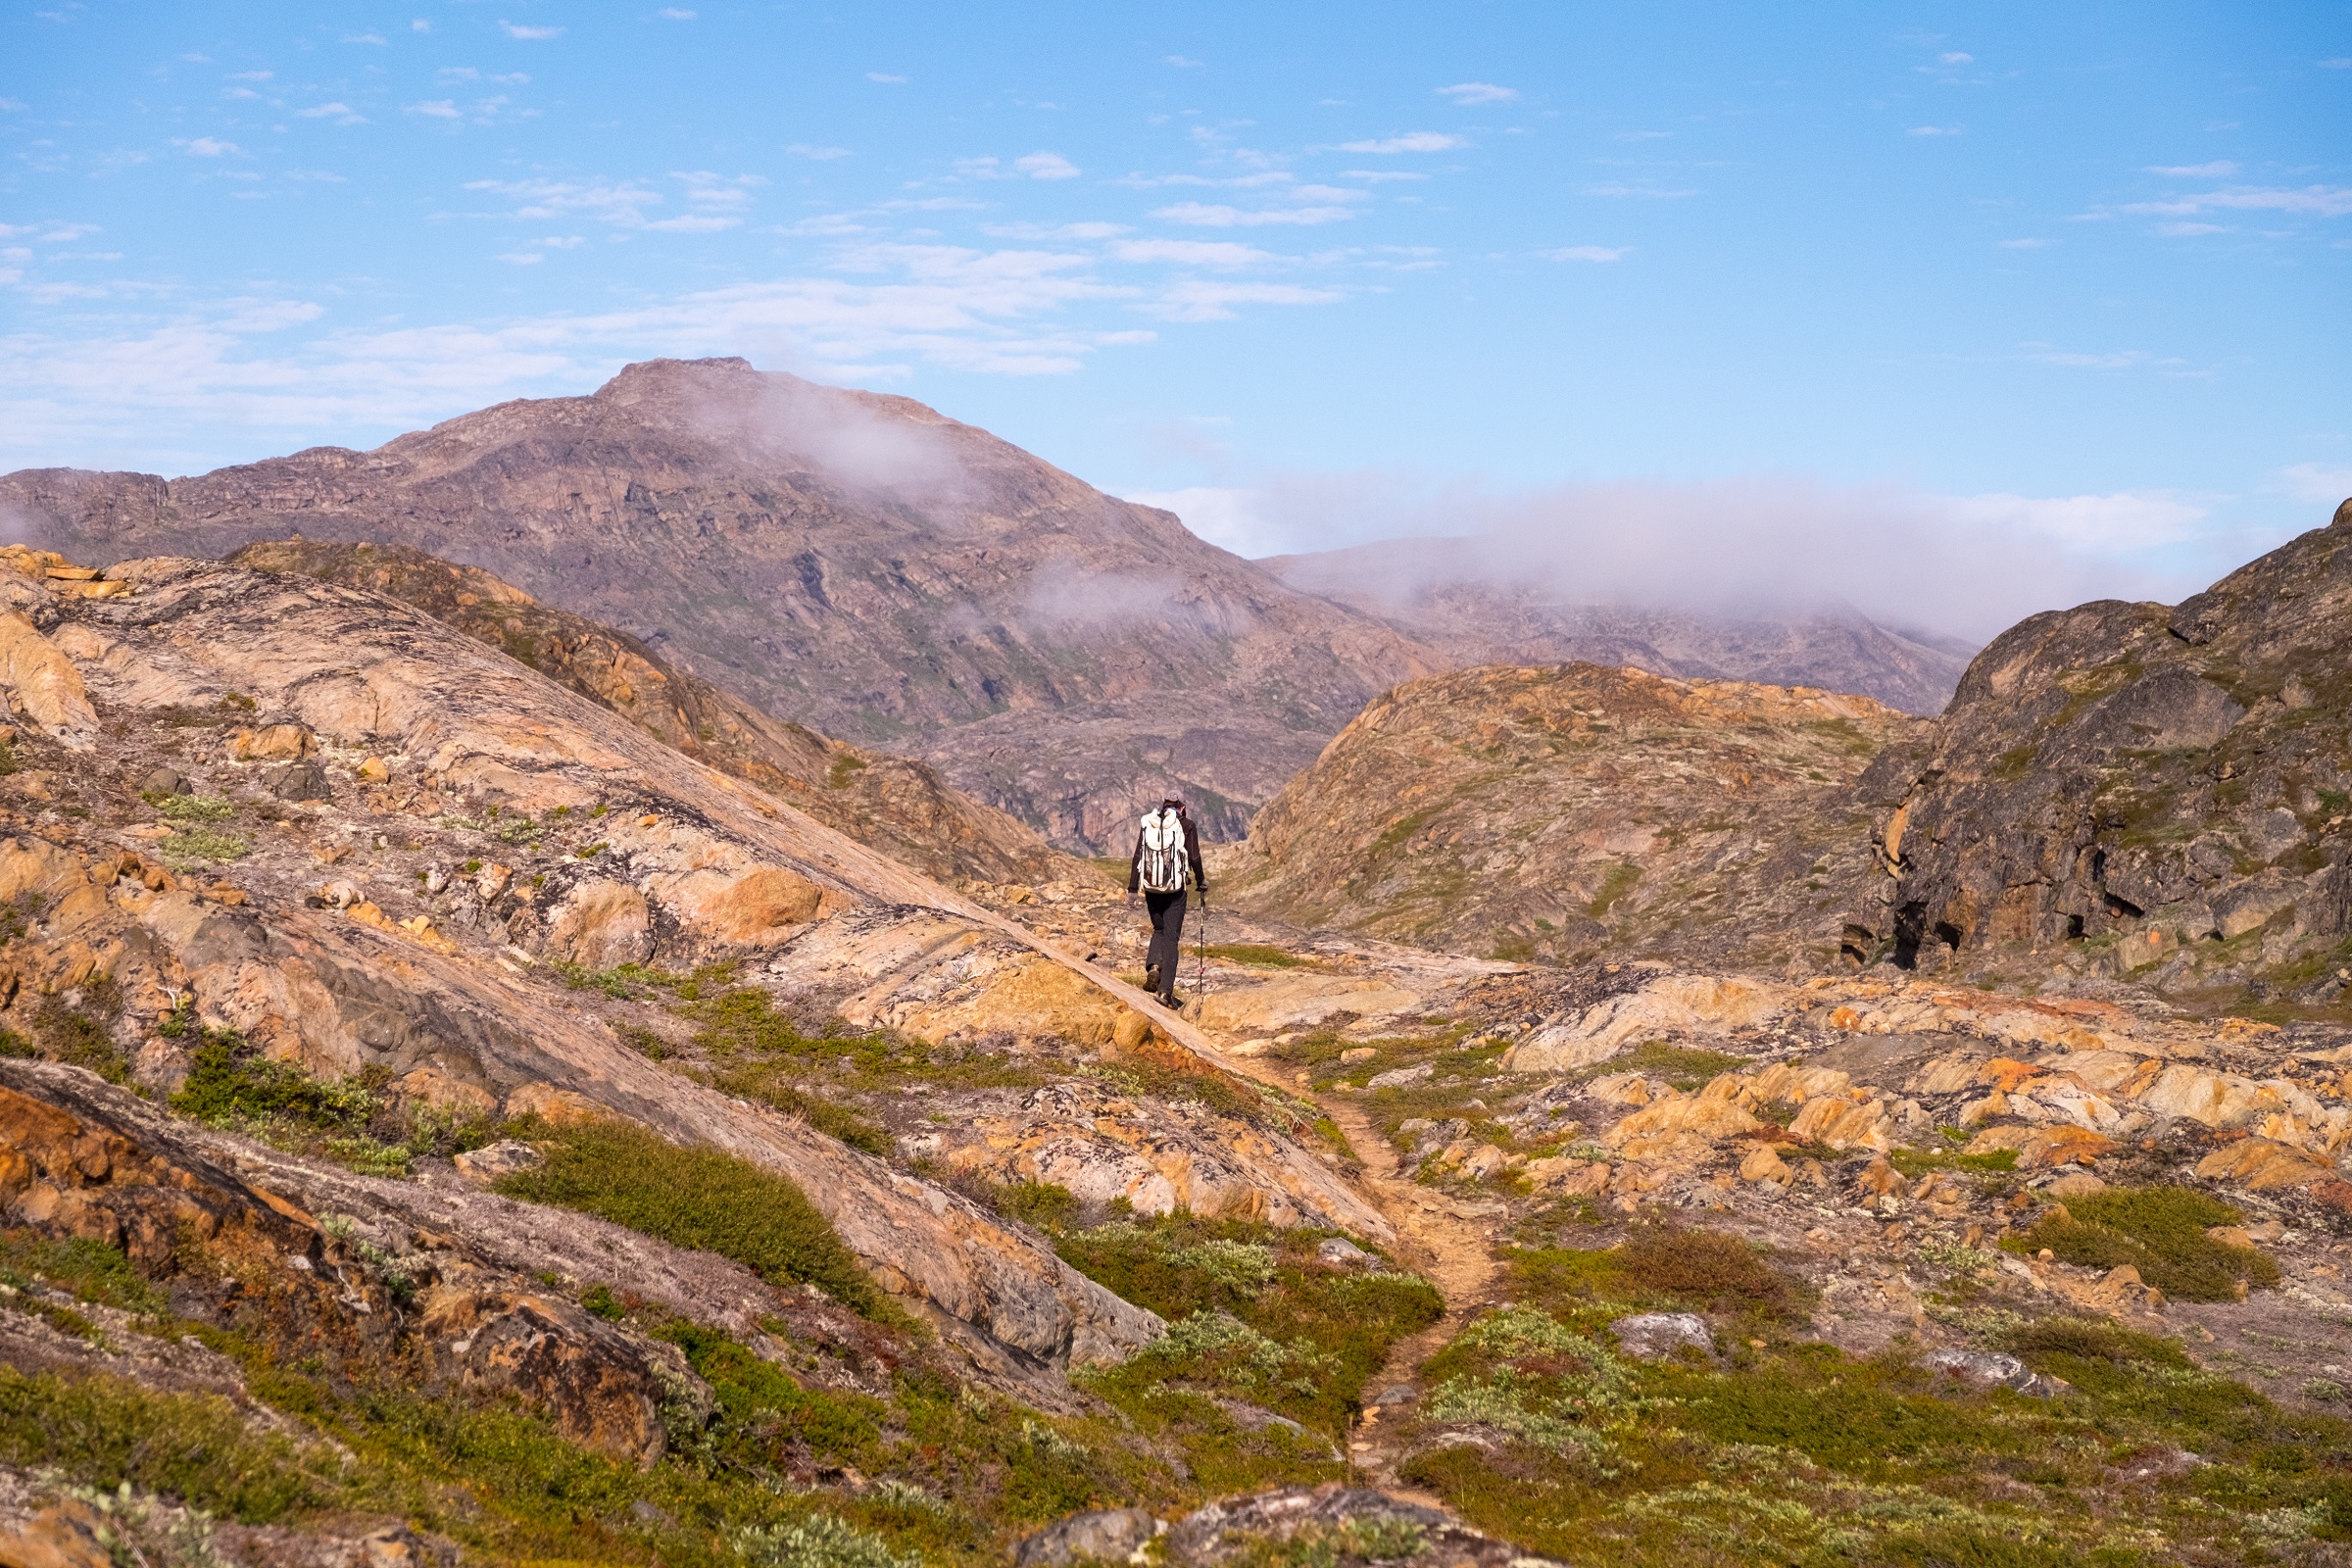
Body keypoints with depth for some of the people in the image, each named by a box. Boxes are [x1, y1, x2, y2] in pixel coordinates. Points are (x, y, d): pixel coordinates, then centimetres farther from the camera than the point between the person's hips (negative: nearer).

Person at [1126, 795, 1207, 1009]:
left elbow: (1136, 858, 4)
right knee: (1172, 938, 2)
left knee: (1159, 930, 23)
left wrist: (1132, 890, 6)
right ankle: (1166, 990, -5)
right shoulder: (1185, 825, -1)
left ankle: (1153, 966, -5)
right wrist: (1202, 885, 9)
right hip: (1176, 889, -3)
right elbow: (1194, 858, -4)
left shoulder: (1148, 824, 7)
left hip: (1151, 887, 3)